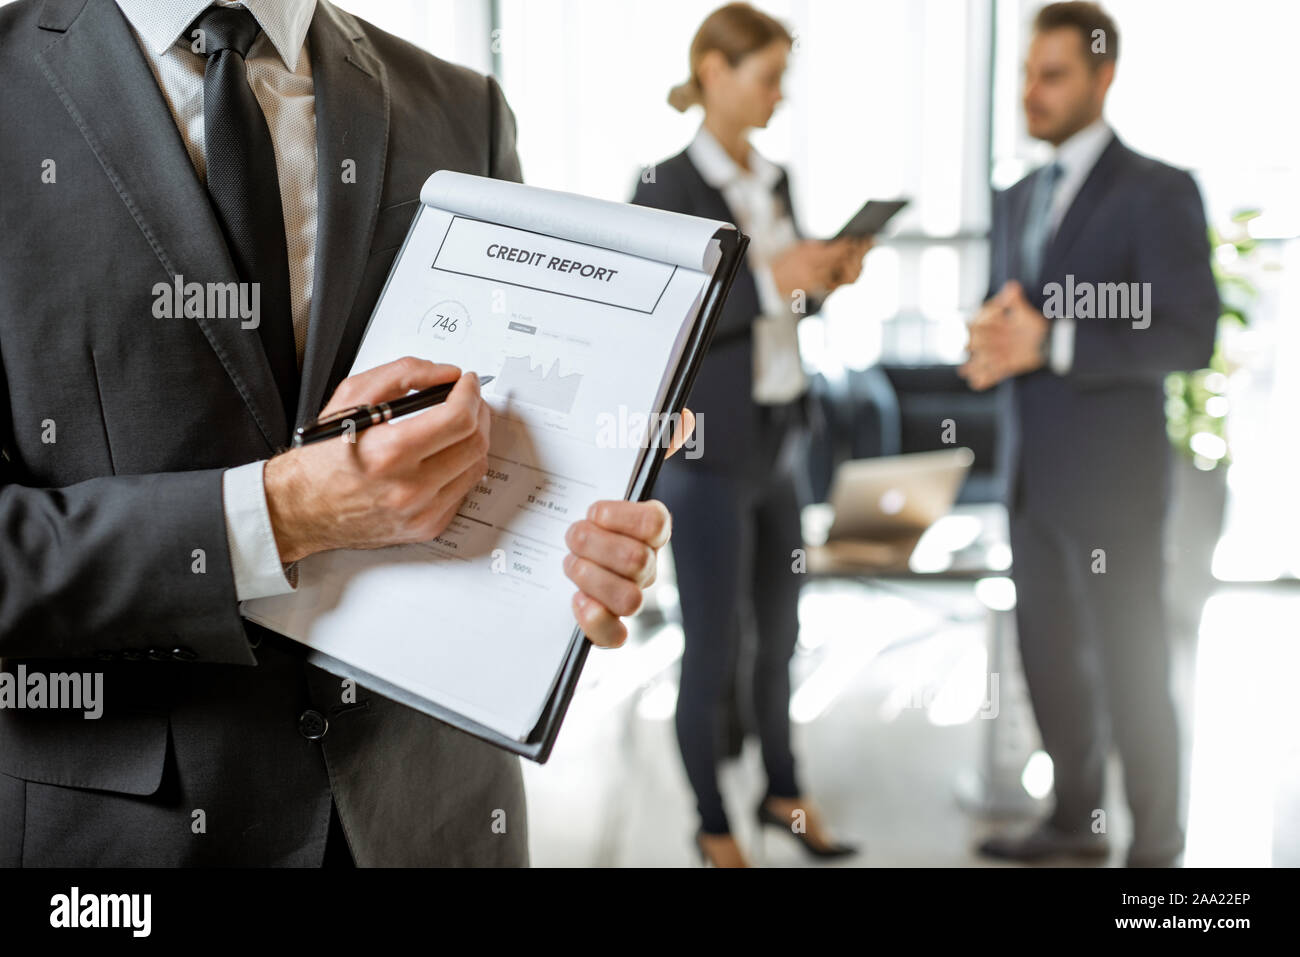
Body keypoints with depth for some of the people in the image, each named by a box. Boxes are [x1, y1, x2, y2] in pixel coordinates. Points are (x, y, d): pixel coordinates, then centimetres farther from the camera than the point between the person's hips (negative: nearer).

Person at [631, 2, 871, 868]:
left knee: (780, 633, 18)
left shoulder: (774, 181, 9)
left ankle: (783, 792, 37)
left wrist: (827, 277, -3)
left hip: (776, 441, 7)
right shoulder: (666, 188, -13)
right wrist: (768, 278, -23)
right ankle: (713, 826, 23)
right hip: (705, 449, -7)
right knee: (714, 650, 4)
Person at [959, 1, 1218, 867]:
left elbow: (1190, 338, -16)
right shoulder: (1018, 201, 13)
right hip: (1031, 473, 7)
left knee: (1130, 668, 3)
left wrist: (1052, 343, -24)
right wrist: (991, 350, -5)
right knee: (1050, 659, 15)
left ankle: (1156, 844, 20)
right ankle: (1077, 820, 31)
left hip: (1111, 477, -7)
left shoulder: (1157, 193, -9)